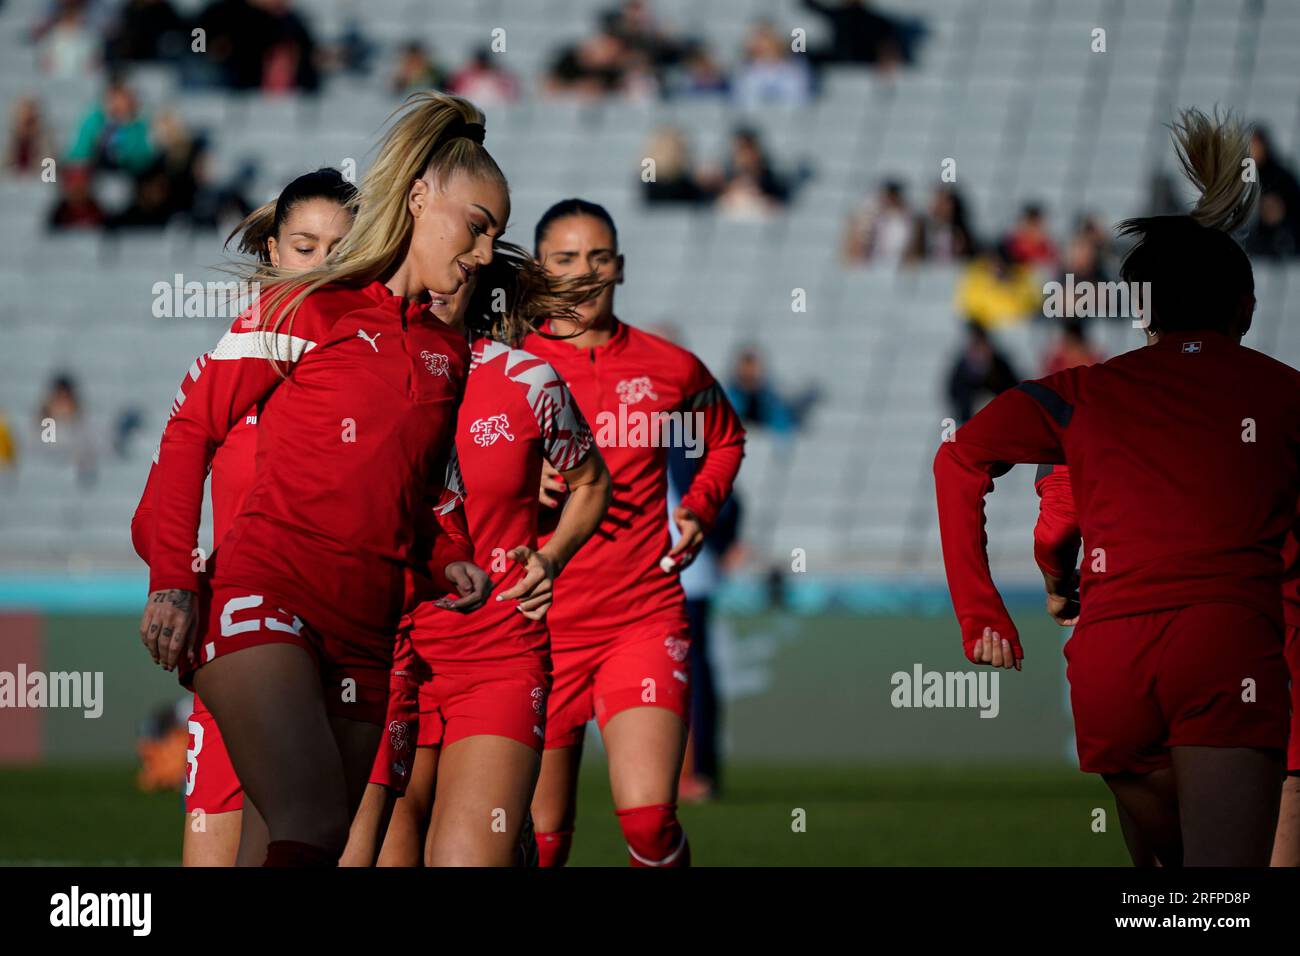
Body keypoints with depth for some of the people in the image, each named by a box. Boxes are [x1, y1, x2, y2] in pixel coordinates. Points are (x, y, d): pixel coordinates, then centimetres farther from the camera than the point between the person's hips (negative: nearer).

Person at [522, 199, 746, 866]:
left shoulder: (673, 369, 6)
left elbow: (726, 441, 26)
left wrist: (700, 509, 8)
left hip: (645, 617, 0)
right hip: (540, 628, 0)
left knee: (648, 816, -18)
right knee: (541, 838, 5)